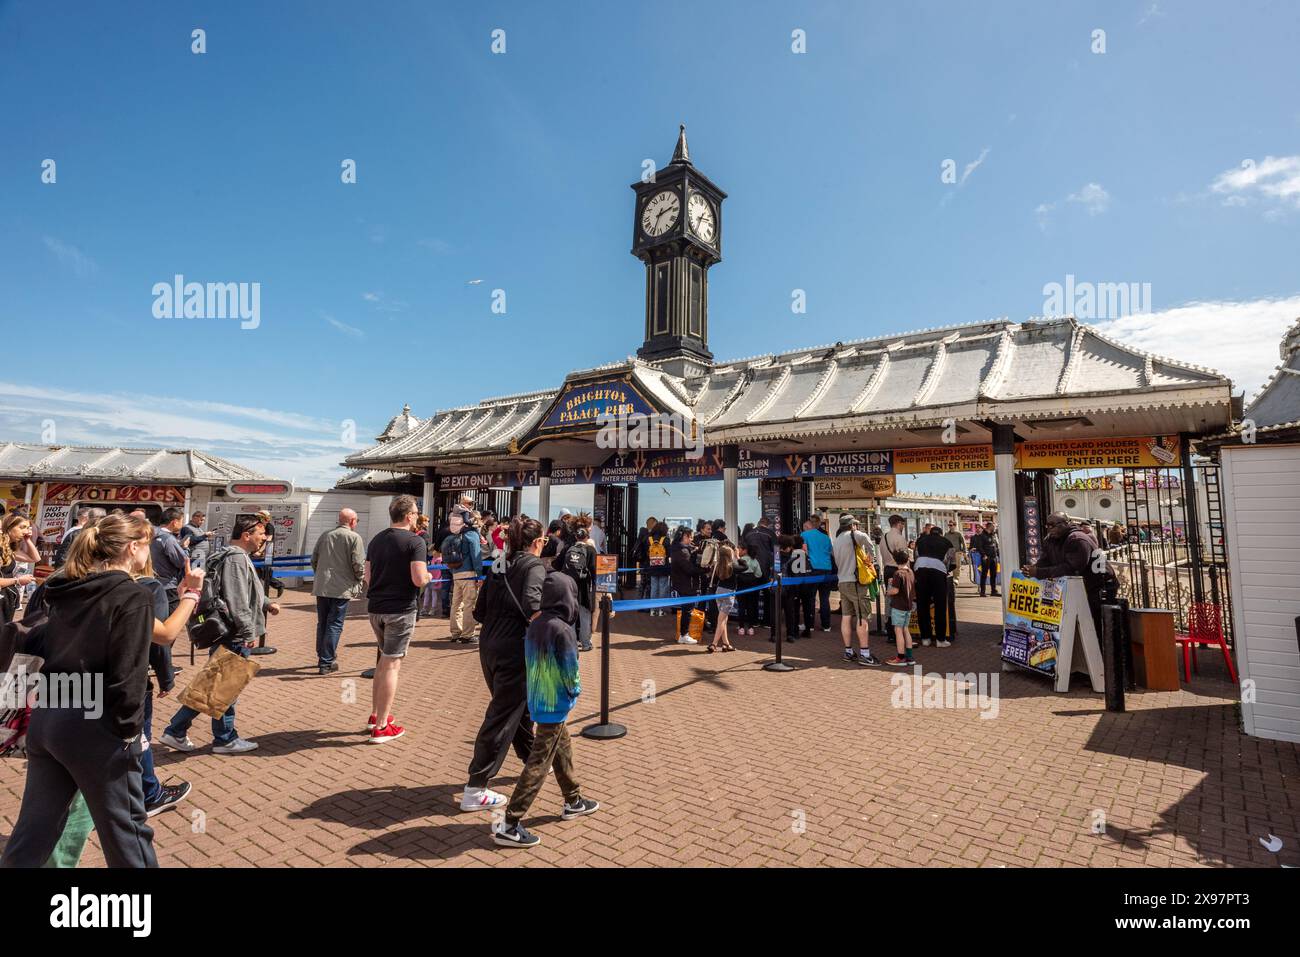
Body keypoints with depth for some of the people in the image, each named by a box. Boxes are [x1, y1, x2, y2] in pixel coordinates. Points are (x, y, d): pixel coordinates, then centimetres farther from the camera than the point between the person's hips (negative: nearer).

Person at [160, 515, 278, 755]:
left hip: (225, 634, 11)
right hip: (233, 636, -11)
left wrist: (267, 603, 20)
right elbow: (237, 602, -24)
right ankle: (225, 739, 17)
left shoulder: (238, 556, 15)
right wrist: (249, 632, -20)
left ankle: (176, 731, 26)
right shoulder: (236, 558, -20)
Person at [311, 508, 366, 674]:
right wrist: (361, 580, 4)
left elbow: (314, 560, 14)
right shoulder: (354, 537, -7)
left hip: (321, 587, 6)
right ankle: (327, 663, 3)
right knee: (335, 625, 1)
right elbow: (358, 564, -13)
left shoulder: (325, 536, 11)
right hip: (342, 587, -6)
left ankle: (322, 657, 30)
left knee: (322, 623, 17)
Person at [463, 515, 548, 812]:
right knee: (502, 716, 1)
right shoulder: (534, 565, -8)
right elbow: (532, 604, -26)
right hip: (514, 649, -8)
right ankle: (474, 790, 9)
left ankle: (533, 760, 43)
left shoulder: (500, 566, 12)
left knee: (521, 704, 24)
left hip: (489, 646, 8)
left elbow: (479, 612, 12)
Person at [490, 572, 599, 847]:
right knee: (538, 765, 0)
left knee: (563, 750, 23)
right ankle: (509, 825, 6)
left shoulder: (535, 624, 0)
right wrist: (576, 690, 3)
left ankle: (573, 802, 39)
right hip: (555, 705, -8)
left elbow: (532, 663, 9)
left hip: (538, 700, 8)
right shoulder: (563, 630, -22)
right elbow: (571, 671, -17)